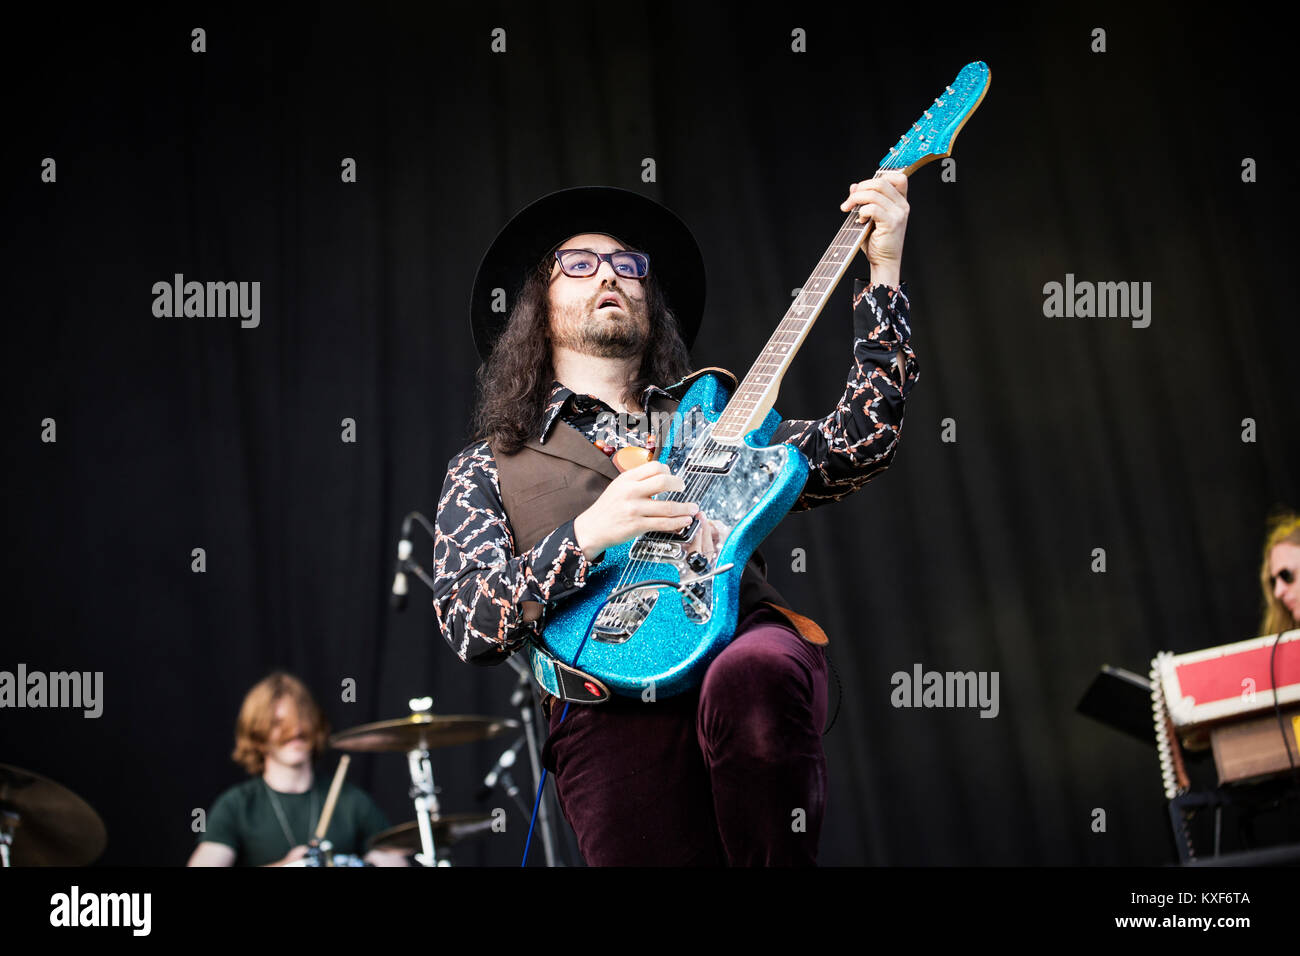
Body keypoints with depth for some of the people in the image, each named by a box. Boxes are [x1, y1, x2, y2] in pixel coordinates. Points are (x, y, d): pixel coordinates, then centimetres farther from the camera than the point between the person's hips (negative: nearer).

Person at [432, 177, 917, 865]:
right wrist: (587, 535, -10)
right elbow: (466, 626, 6)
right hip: (611, 714, -2)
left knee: (752, 674, -35)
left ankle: (776, 857, -13)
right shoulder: (486, 470, 22)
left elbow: (855, 449, 17)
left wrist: (883, 269, 13)